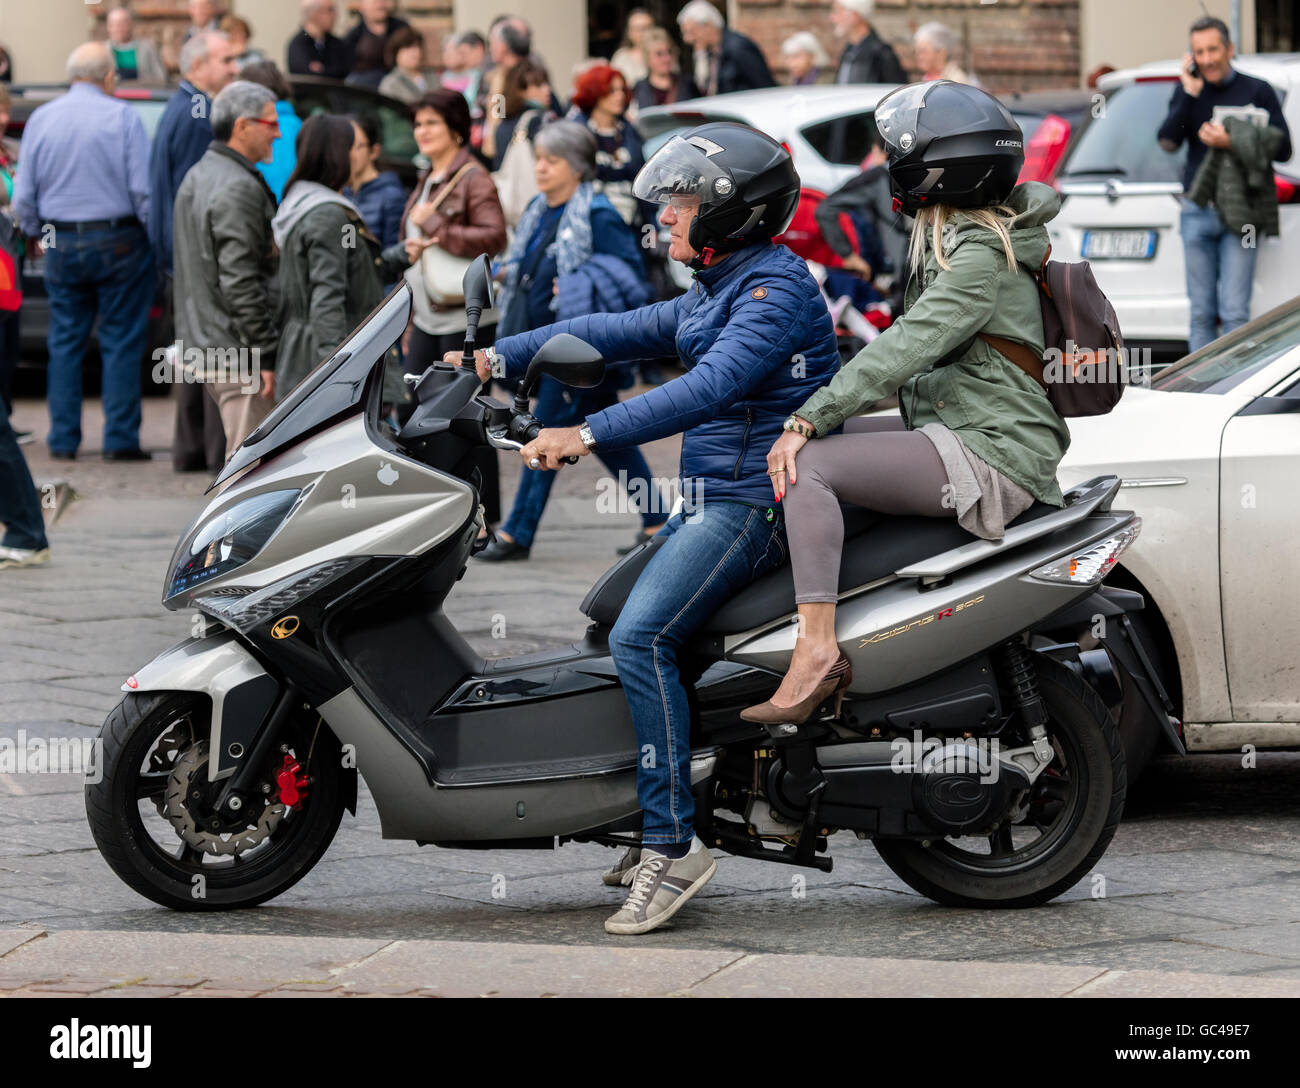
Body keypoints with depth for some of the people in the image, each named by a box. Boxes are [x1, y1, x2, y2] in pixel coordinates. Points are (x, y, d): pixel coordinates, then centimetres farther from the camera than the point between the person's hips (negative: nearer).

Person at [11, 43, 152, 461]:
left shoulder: (40, 119, 3)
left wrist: (33, 235, 22)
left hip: (61, 244, 4)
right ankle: (120, 439, 1)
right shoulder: (122, 117, -8)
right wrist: (155, 234, 3)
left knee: (65, 343, 11)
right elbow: (143, 188, -11)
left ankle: (63, 439, 12)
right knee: (121, 343, 2)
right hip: (117, 244, -3)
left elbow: (23, 196, 6)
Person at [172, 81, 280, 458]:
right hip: (237, 354, -10)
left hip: (201, 343, 10)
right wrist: (266, 354, -19)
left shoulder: (197, 177, 16)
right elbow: (240, 282, -22)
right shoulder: (238, 189, -17)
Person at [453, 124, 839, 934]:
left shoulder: (776, 288, -15)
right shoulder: (717, 295, 18)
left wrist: (587, 436, -34)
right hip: (714, 500, 11)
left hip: (757, 501, -11)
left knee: (641, 637, -24)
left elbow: (711, 386, -28)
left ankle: (674, 843, -23)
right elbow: (615, 333, 17)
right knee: (612, 619, 16)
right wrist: (498, 359, 7)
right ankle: (658, 830, 21)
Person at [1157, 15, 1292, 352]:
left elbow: (1282, 149, -2)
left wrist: (1231, 144, -14)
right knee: (1201, 313, 4)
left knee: (1235, 312, -9)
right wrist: (1189, 95, -13)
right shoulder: (1187, 91, 11)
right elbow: (1167, 141, -4)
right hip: (1197, 213, 3)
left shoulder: (1257, 92, 3)